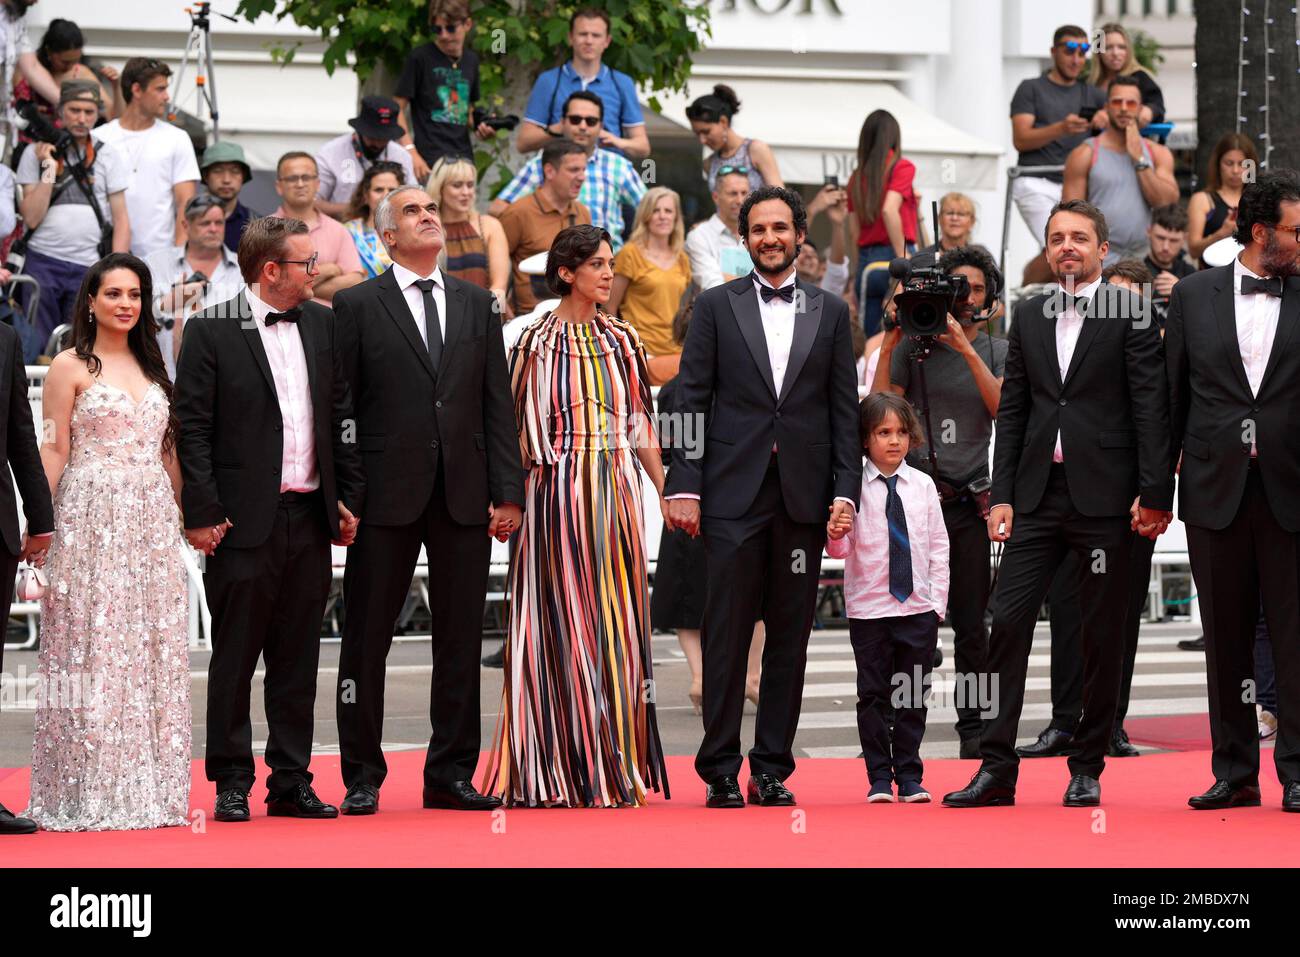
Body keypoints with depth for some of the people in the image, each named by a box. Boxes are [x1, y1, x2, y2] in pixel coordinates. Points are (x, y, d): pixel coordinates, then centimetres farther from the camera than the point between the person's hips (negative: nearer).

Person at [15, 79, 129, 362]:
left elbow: (121, 220, 7)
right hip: (42, 263, -1)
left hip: (89, 267, 1)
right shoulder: (36, 153, 5)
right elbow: (32, 218, -3)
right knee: (32, 350, -7)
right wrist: (49, 168, -8)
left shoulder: (108, 155, 8)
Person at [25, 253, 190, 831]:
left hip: (153, 523, 5)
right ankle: (89, 795, -2)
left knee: (153, 652, 4)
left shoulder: (152, 367, 16)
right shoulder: (71, 367, 0)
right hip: (92, 519, -5)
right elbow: (54, 453, -4)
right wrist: (41, 525, -13)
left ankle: (147, 788, 8)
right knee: (92, 653, -5)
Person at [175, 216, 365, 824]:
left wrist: (350, 498, 9)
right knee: (235, 654, 1)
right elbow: (192, 427, -6)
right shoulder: (211, 331, -5)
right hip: (244, 520, -5)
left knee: (299, 655, 8)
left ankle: (292, 781, 14)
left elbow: (342, 417, 14)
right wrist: (203, 513, -11)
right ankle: (232, 782, 9)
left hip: (311, 517, 5)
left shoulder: (322, 325, 10)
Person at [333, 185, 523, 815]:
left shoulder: (477, 304, 12)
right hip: (387, 495, -3)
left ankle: (451, 774, 13)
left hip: (464, 497, 3)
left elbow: (497, 405, 10)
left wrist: (507, 491, 2)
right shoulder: (357, 306, 1)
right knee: (367, 639, 2)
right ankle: (362, 777, 9)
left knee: (461, 639, 6)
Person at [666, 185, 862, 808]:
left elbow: (844, 407, 9)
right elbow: (692, 401, 3)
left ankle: (772, 768, 10)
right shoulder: (716, 307, 6)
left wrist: (846, 489, 0)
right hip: (733, 494, -2)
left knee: (790, 636, 4)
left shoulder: (830, 312, 11)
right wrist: (684, 485, -5)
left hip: (803, 497, 2)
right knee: (727, 634, -3)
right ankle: (720, 770, 2)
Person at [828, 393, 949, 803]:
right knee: (873, 694, 2)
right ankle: (879, 777, 10)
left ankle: (910, 776, 14)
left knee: (914, 695, 6)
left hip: (919, 608, 2)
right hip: (868, 609, -2)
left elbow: (938, 546, 8)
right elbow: (841, 549, -3)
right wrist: (835, 535, -26)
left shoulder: (922, 485, 3)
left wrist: (938, 600, 3)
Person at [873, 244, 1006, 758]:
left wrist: (966, 349, -13)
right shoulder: (913, 348, 8)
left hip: (970, 503, 1)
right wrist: (889, 344, -8)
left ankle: (973, 726, 8)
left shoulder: (996, 351, 11)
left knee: (970, 622, 2)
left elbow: (1002, 408, -6)